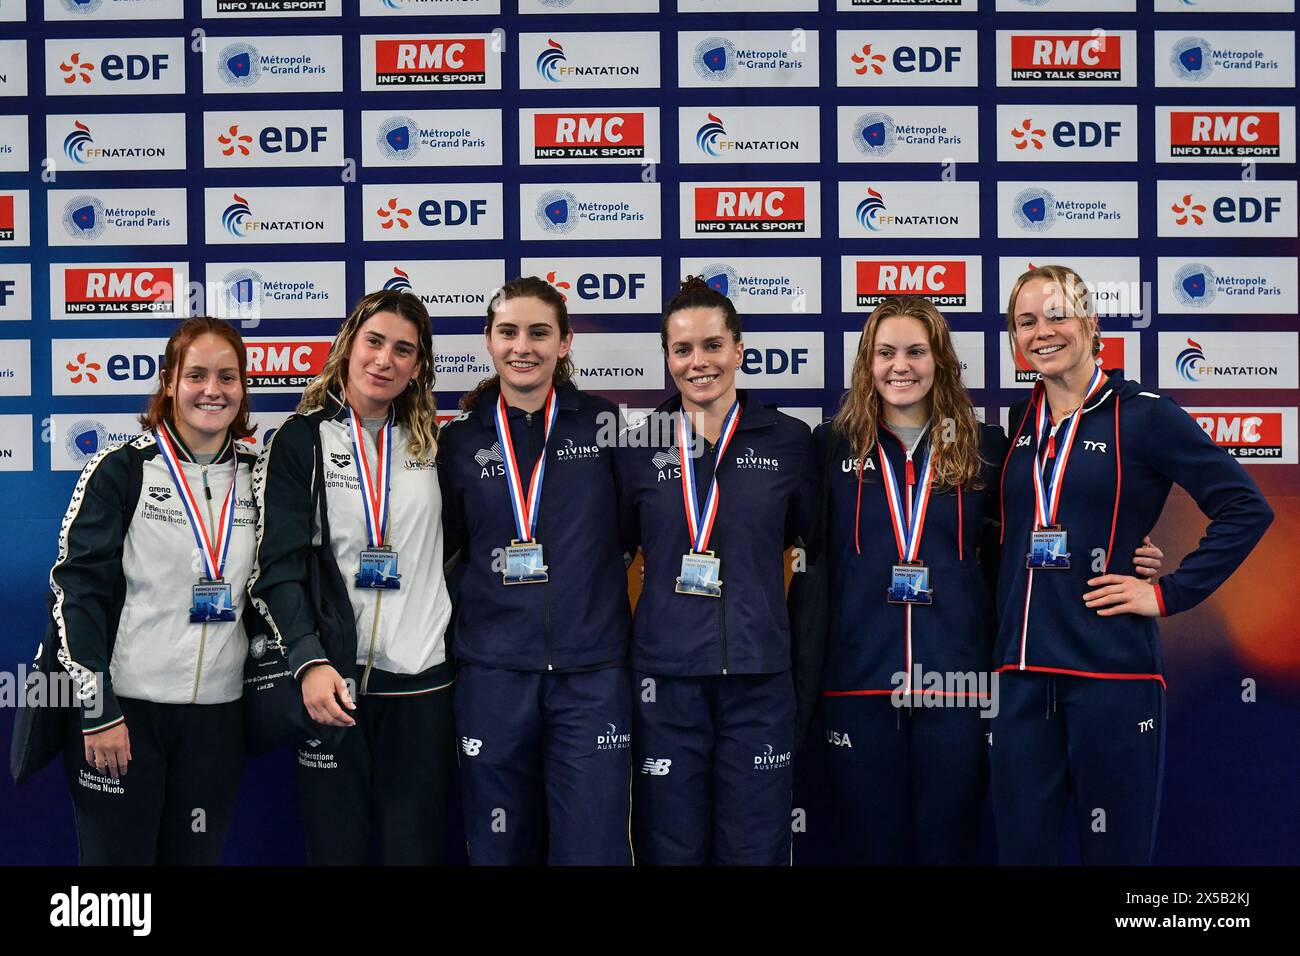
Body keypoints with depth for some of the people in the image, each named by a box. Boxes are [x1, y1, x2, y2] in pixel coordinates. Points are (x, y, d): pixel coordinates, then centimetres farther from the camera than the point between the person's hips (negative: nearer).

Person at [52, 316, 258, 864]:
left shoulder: (256, 480, 7)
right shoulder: (120, 470, -6)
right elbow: (76, 590, -9)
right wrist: (97, 710, -14)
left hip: (217, 715, 4)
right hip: (121, 710, -4)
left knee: (196, 855, 12)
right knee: (117, 855, 5)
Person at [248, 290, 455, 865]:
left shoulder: (431, 444, 10)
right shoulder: (300, 441, 0)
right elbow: (277, 565, -7)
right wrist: (309, 662, -19)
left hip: (422, 679, 3)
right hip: (333, 678, -2)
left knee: (416, 847, 6)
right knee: (338, 846, 4)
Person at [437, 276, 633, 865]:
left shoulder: (606, 424, 2)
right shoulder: (461, 440, 6)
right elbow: (444, 551, 14)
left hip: (592, 674, -1)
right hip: (493, 676, 2)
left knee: (592, 847, -1)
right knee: (501, 849, 11)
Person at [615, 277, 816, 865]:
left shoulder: (789, 440, 2)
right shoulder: (638, 450, 4)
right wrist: (618, 649, 7)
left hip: (758, 675, 0)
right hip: (665, 675, 1)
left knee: (755, 846, 7)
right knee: (671, 848, 9)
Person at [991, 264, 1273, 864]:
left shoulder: (1143, 415, -3)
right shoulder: (1018, 423, 12)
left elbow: (1246, 507, -5)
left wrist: (1169, 594, -8)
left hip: (1113, 670, -5)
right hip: (1023, 673, 5)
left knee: (1113, 847, 5)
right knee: (1019, 843, 9)